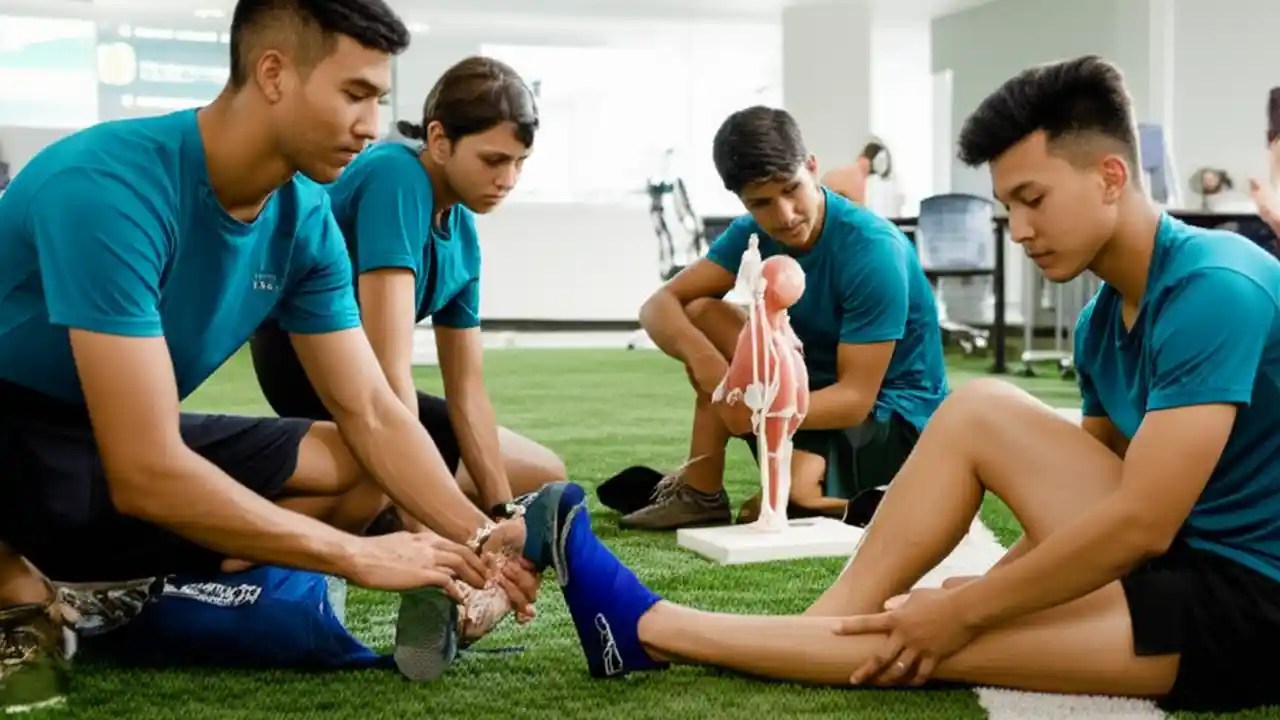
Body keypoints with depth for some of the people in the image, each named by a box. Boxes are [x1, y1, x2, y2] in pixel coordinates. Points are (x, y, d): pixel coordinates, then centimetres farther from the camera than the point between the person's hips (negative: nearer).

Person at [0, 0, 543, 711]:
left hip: (122, 446, 8)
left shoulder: (305, 219, -7)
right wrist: (360, 556, -29)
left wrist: (478, 536, -20)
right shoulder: (111, 187, -31)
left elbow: (373, 416, -3)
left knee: (361, 473, -5)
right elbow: (146, 475, -35)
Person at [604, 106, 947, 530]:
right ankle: (699, 492, -7)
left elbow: (856, 397, -26)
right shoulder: (755, 234, -5)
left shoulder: (874, 251, -25)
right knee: (702, 315, -7)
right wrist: (702, 356, -33)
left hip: (894, 420, -7)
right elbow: (660, 306, -10)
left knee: (796, 488, -38)